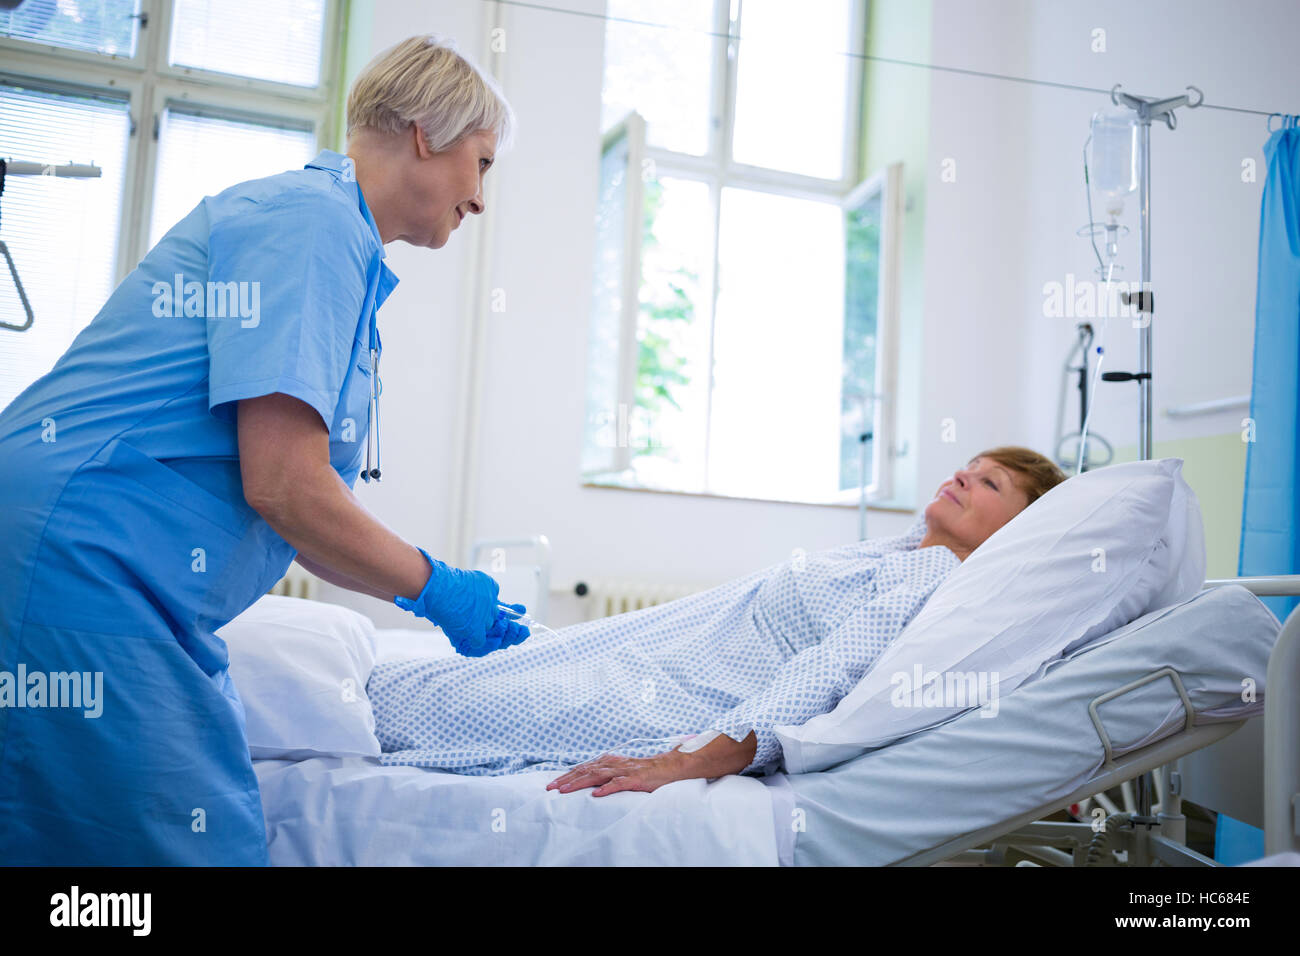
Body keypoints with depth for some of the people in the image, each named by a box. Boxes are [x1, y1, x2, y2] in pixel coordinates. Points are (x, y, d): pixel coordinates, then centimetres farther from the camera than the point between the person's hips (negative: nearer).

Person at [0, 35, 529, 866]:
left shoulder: (332, 230, 19)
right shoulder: (313, 218, -11)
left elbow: (295, 511, 19)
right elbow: (281, 484, -19)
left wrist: (448, 594, 17)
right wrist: (435, 587, -6)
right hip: (81, 570, -10)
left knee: (218, 815, 10)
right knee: (185, 843, -6)